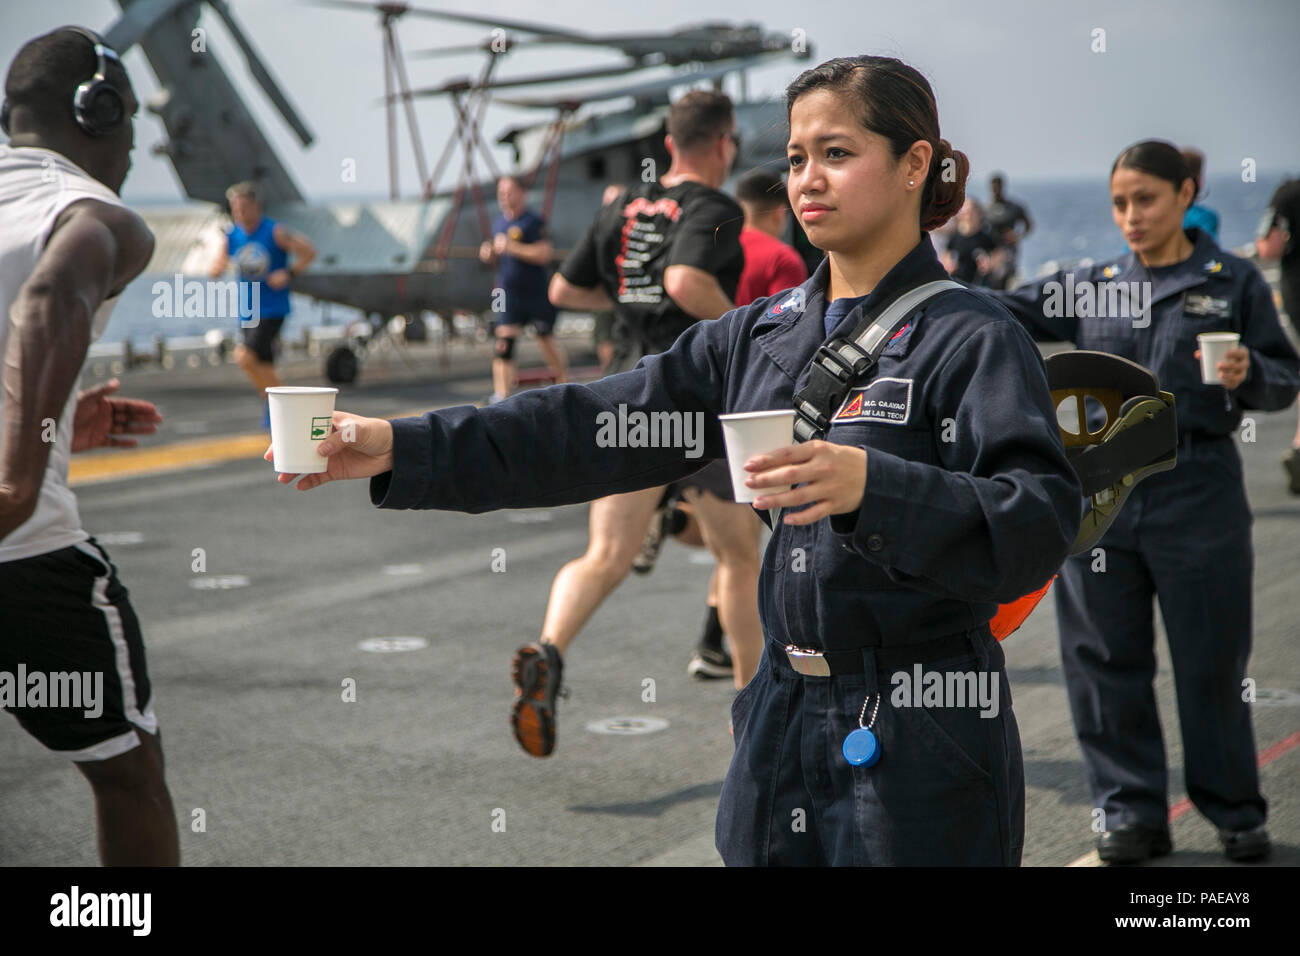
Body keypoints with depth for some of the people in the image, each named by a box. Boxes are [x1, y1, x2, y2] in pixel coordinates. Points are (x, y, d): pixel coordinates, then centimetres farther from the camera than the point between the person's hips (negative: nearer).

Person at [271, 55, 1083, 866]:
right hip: (782, 718, 6)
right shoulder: (759, 335, 9)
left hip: (919, 739, -6)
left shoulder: (972, 338, -9)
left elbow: (1044, 520, -20)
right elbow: (590, 429, 4)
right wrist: (402, 448, -5)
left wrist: (871, 488, -36)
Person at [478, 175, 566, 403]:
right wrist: (489, 254, 0)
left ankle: (563, 385, 30)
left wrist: (511, 247, -24)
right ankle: (501, 394, -11)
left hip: (536, 292, -5)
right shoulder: (499, 223, 11)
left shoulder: (534, 222, -11)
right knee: (504, 341, -8)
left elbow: (543, 254, -22)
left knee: (546, 341, 9)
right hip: (508, 294, 5)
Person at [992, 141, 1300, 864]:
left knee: (1211, 664, 4)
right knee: (1107, 662, 6)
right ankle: (1134, 814, 18)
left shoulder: (1232, 281, 3)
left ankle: (1237, 814, 20)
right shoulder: (1092, 287, 11)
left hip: (1198, 495, -3)